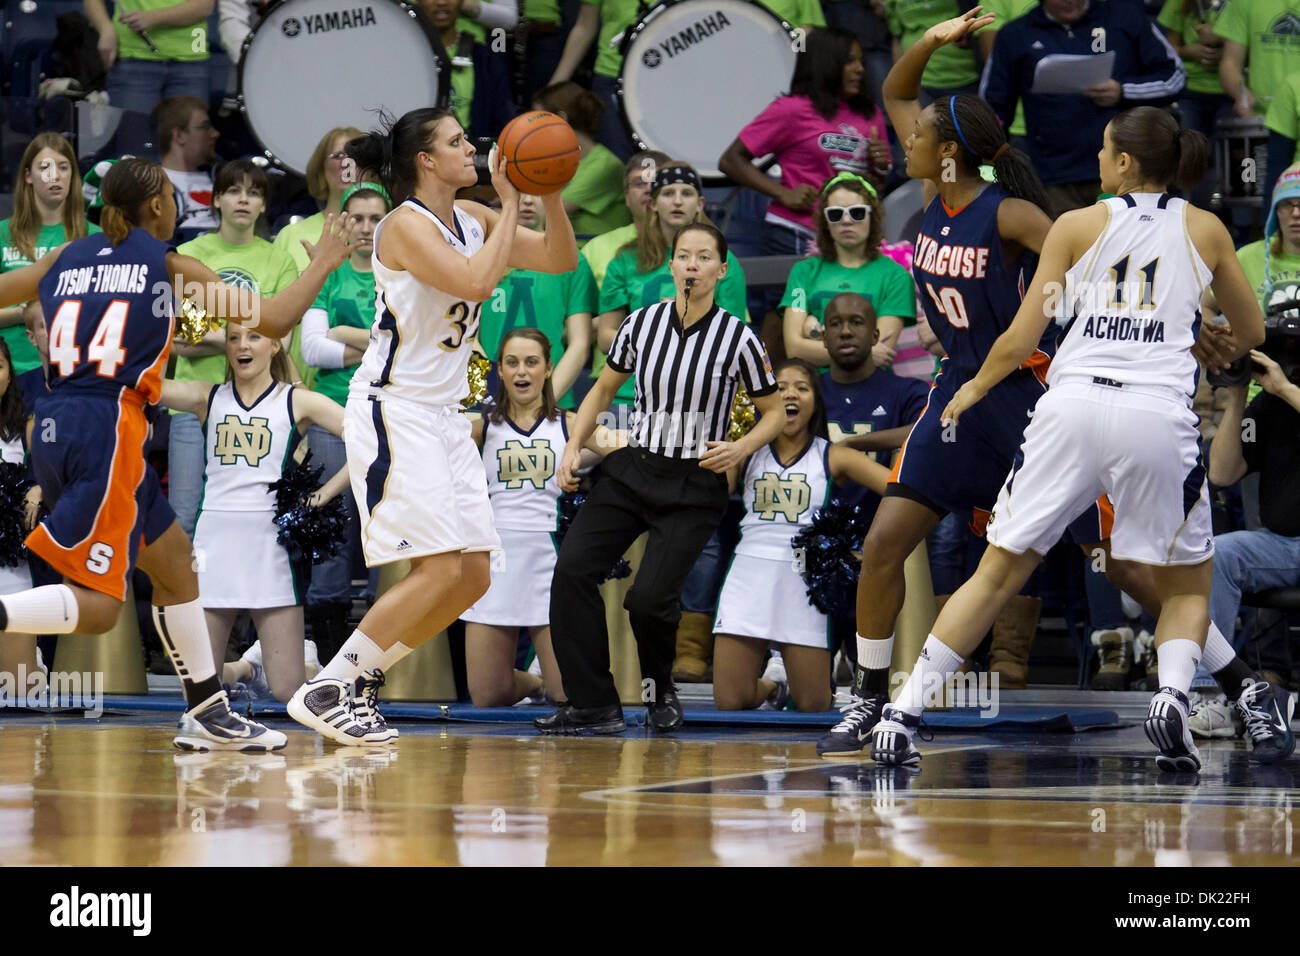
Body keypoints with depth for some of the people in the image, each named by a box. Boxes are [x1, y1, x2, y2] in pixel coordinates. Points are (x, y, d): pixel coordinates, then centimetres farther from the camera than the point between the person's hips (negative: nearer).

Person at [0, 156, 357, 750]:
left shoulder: (65, 260, 16)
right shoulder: (171, 267, 4)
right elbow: (273, 321, 2)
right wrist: (322, 265, 18)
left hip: (55, 426, 7)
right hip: (108, 429, -7)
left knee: (173, 560, 21)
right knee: (95, 607, -11)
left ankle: (208, 715, 26)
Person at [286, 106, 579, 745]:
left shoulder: (472, 219, 10)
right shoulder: (407, 225, -14)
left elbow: (561, 261, 12)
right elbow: (476, 281, -28)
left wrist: (550, 194, -4)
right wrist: (510, 202, -19)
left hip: (443, 416, 9)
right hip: (392, 411, -9)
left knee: (472, 576, 5)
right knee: (440, 569, -17)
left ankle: (350, 686, 12)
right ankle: (322, 692, -10)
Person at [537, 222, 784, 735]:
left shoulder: (737, 339, -8)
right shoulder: (641, 323, 0)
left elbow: (774, 412, 4)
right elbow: (604, 388, 17)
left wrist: (741, 448, -14)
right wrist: (574, 448, 7)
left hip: (695, 486, -4)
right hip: (632, 471, 4)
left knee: (649, 595, -19)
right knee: (571, 569, -15)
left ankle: (660, 687, 12)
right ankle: (594, 706, -8)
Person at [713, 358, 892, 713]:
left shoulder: (833, 458, 4)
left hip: (805, 578, -1)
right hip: (750, 574, 1)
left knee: (812, 706, -3)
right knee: (729, 702, -6)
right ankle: (771, 687, 29)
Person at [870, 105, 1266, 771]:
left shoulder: (1079, 225, 11)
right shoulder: (1205, 230, 14)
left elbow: (1020, 341, 9)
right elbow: (1251, 333, 26)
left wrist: (972, 389, 27)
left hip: (1072, 409, 0)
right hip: (1159, 416, 0)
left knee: (996, 575, 9)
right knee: (1187, 587, 17)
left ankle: (901, 716, 4)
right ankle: (1172, 696, -12)